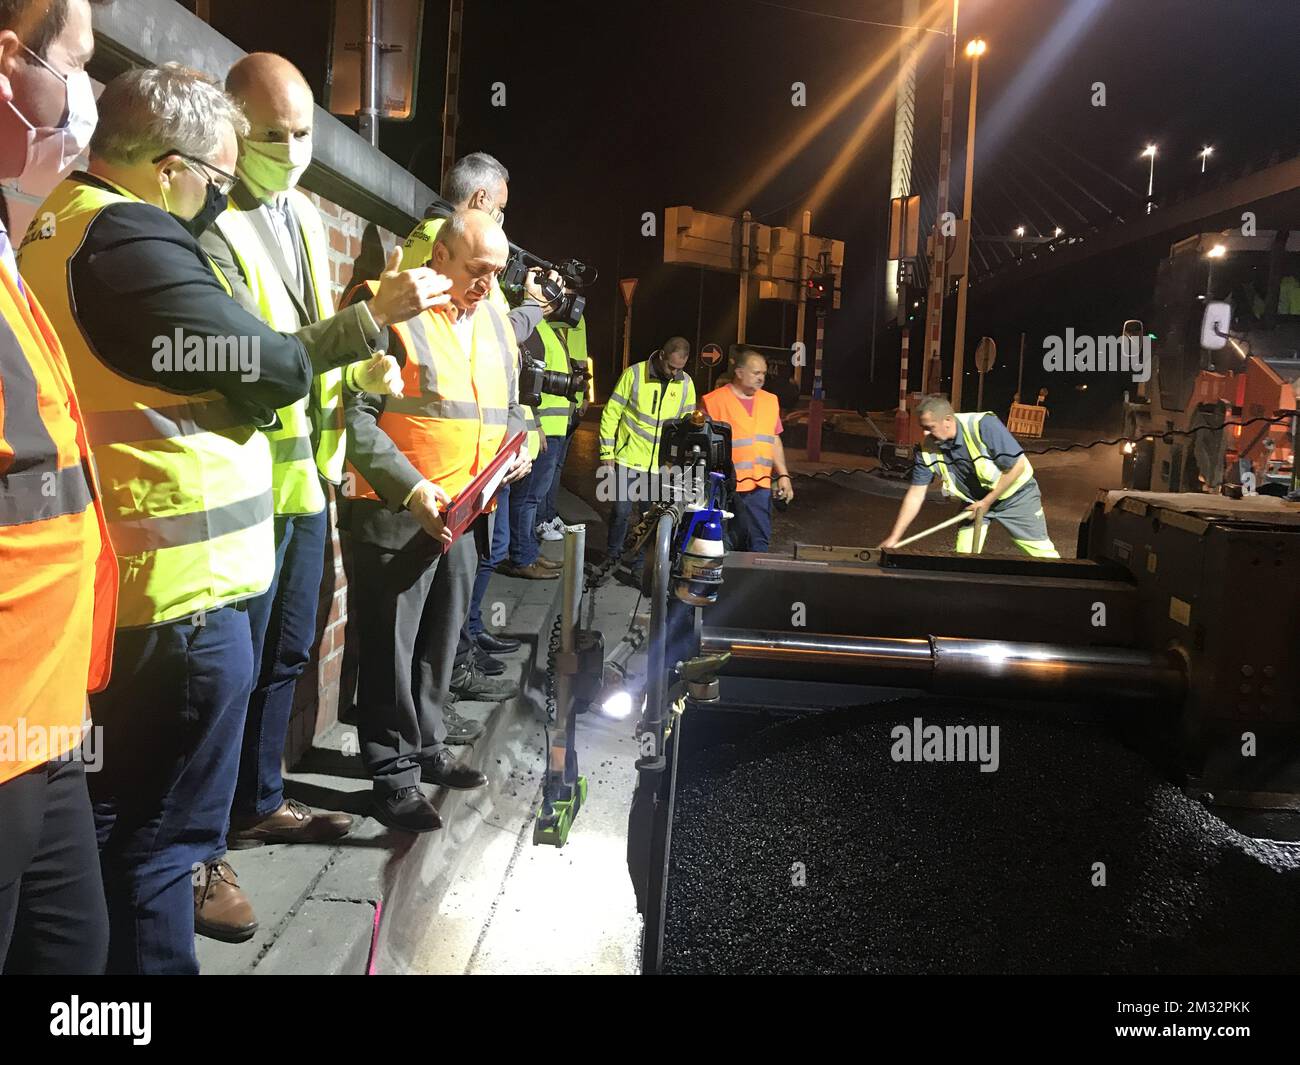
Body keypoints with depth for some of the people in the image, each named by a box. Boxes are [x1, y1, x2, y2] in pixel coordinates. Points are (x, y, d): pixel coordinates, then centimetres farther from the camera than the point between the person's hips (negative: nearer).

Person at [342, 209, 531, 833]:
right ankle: (393, 775, 16)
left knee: (441, 642, 18)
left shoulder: (495, 323, 13)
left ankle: (427, 748, 35)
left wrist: (518, 447, 1)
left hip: (464, 515, 7)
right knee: (392, 650, 3)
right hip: (396, 514, -7)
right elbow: (356, 414, -16)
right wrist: (412, 489, -23)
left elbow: (510, 409, 23)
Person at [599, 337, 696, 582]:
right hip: (628, 459, -3)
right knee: (621, 510, 1)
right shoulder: (634, 374, -8)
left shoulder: (686, 384, 1)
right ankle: (612, 556, 22)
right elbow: (611, 413, -4)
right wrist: (607, 452, -5)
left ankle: (639, 566, 18)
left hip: (661, 464, 3)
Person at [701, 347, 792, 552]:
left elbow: (775, 440, 18)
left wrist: (783, 475, 10)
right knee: (726, 545, 3)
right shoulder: (715, 401, -4)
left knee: (759, 542, 5)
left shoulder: (770, 401, 14)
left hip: (761, 486, 5)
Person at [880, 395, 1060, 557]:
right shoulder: (928, 449, -17)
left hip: (1015, 494, -4)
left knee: (1042, 552, -1)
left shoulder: (984, 426, -31)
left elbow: (1017, 466, -26)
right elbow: (915, 495, -12)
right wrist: (894, 537, -16)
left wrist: (987, 501, -21)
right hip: (975, 500, 4)